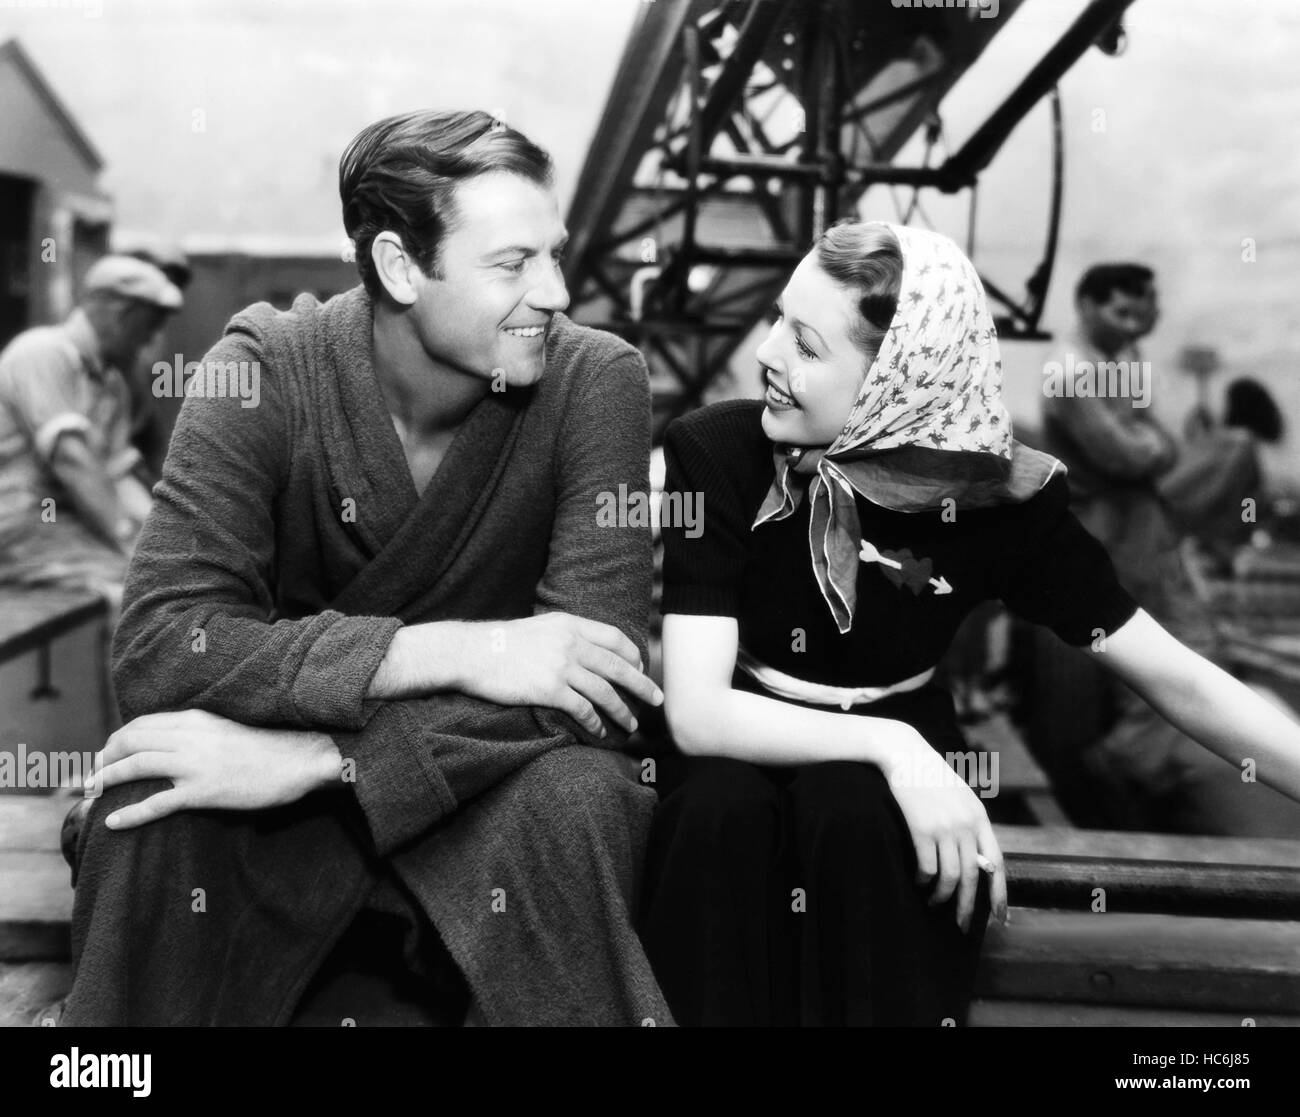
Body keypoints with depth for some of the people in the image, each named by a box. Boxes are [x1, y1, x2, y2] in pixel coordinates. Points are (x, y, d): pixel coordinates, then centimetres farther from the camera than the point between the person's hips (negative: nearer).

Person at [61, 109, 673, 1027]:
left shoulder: (597, 380, -14)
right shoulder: (268, 367, -13)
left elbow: (595, 663, -22)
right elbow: (156, 646, -23)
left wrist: (313, 757, -31)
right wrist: (452, 650, -33)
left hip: (490, 775, 0)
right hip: (286, 786, 1)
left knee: (575, 804, -32)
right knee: (149, 804, -28)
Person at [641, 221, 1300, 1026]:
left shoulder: (997, 498, -14)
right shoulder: (717, 453, -18)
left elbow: (1176, 678, -10)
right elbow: (697, 710, -25)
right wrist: (890, 747, -36)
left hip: (896, 772, 1)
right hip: (753, 752, 0)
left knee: (855, 809, -32)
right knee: (724, 806, -33)